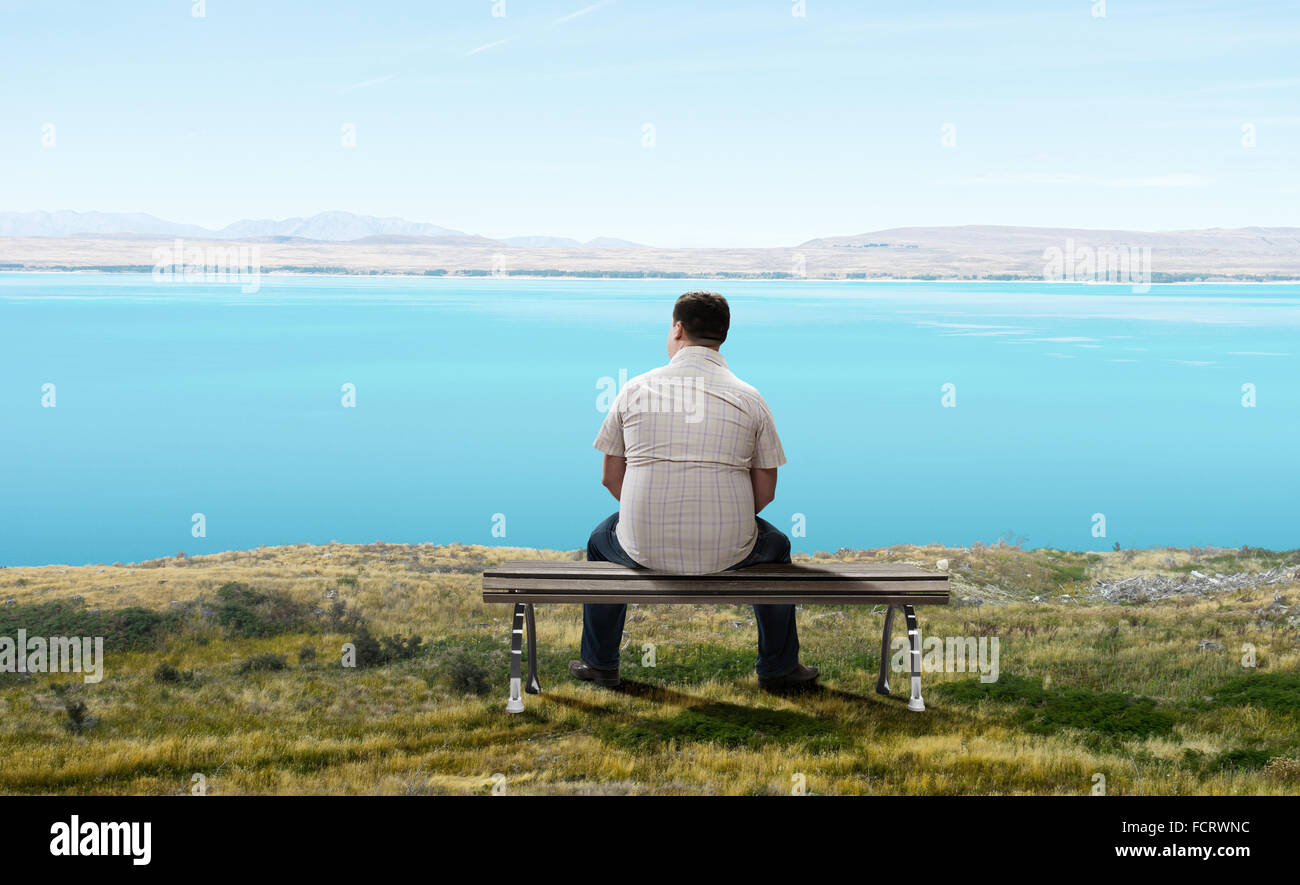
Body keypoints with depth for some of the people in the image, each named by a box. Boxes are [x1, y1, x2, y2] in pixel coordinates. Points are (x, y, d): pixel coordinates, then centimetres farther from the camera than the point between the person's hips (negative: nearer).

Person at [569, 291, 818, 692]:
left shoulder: (634, 389, 1)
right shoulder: (751, 399, 0)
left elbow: (611, 477, 7)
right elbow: (765, 491, 3)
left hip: (644, 548, 0)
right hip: (727, 551, 0)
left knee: (602, 540, 36)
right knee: (775, 546, 34)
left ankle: (600, 663, 41)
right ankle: (778, 669, 37)